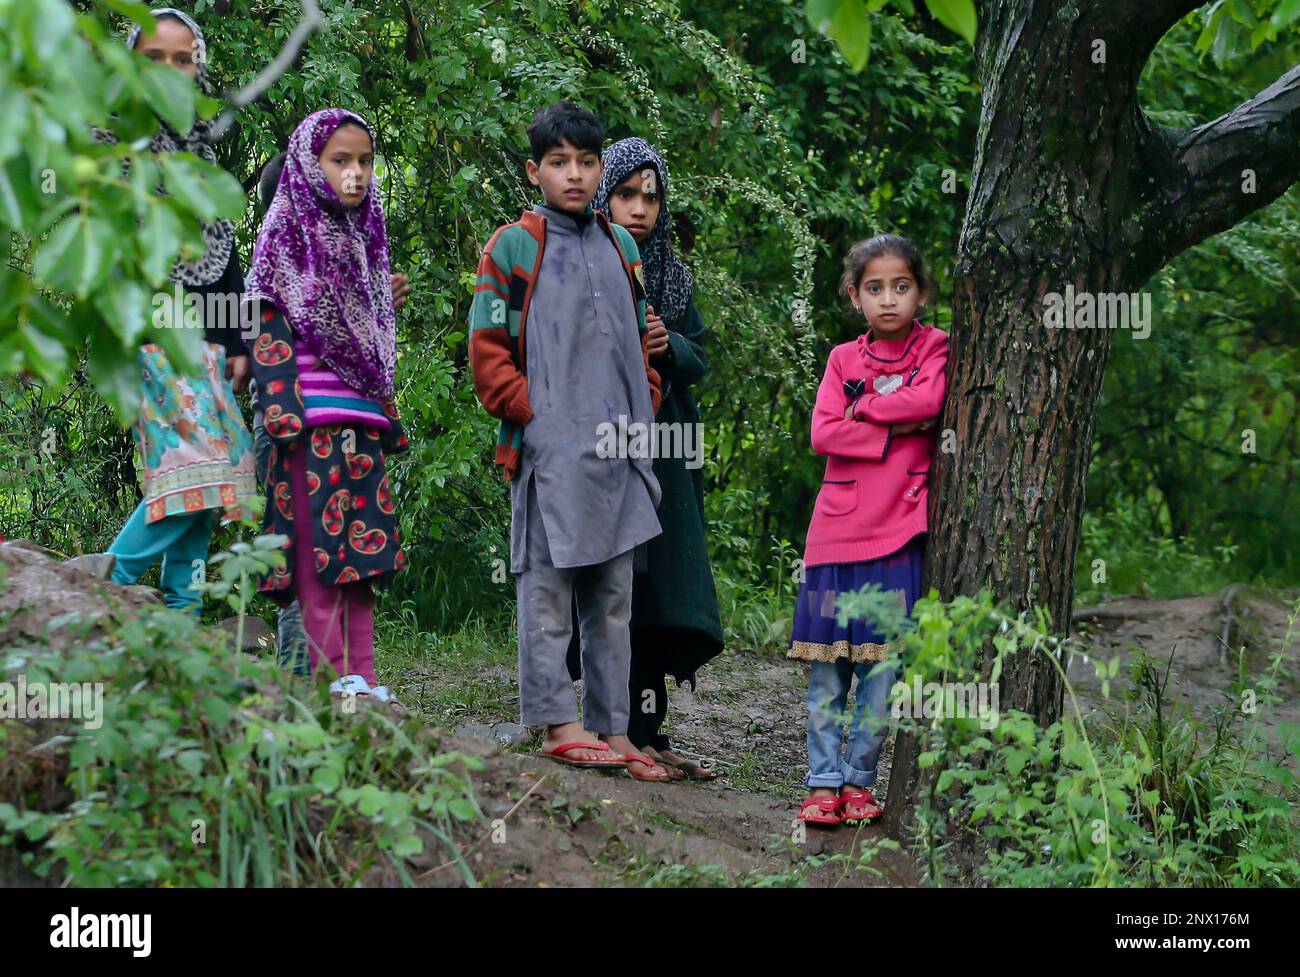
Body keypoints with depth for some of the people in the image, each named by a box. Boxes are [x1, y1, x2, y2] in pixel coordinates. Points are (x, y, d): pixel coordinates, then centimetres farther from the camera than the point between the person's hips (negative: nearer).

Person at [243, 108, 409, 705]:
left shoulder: (363, 238, 19)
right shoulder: (287, 231, -1)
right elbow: (266, 323, -8)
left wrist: (389, 418, 19)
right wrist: (282, 407, -18)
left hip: (362, 415, 7)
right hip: (312, 413, -7)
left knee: (361, 543, 4)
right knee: (320, 542, -8)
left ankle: (363, 677, 5)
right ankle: (332, 677, -9)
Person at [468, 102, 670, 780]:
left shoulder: (621, 247, 16)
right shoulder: (513, 248, 0)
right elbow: (488, 350, -3)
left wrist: (643, 411, 11)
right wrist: (533, 416, -11)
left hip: (620, 448, 6)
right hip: (551, 450, -6)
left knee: (613, 597, 7)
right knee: (548, 589, -4)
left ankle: (611, 727, 10)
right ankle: (556, 723, 0)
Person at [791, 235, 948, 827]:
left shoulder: (934, 349, 7)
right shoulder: (844, 358, 12)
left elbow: (929, 400, -14)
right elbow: (822, 433, -2)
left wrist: (864, 406, -4)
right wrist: (897, 429, -9)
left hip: (899, 530, -2)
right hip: (838, 527, 2)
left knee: (882, 664, -2)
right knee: (826, 666, 0)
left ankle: (859, 781, 6)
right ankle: (824, 783, 4)